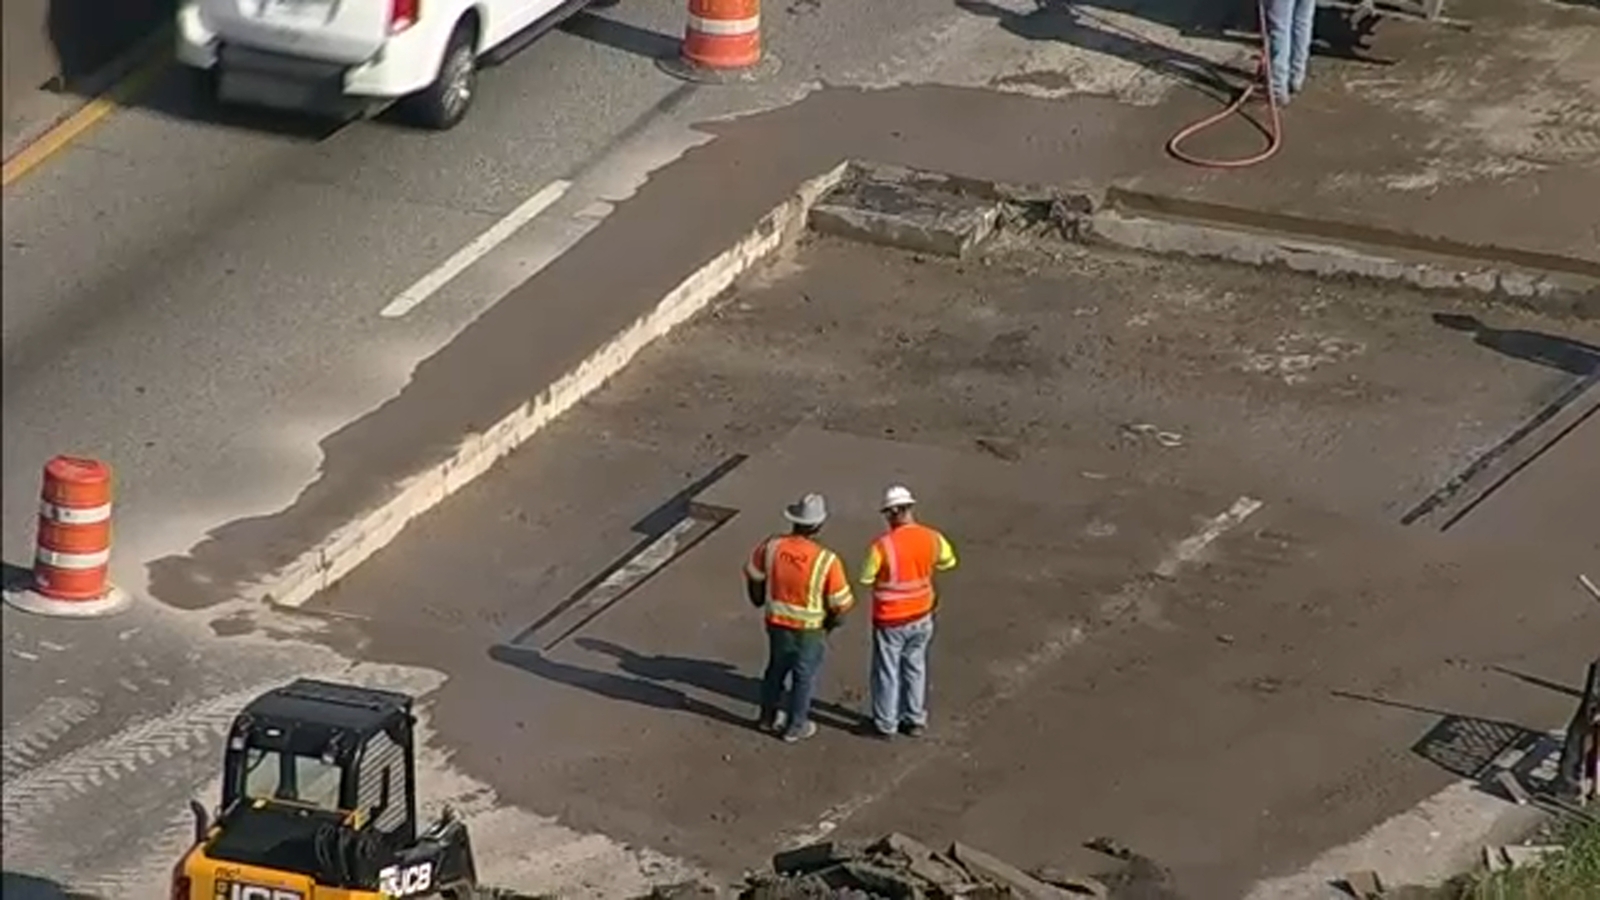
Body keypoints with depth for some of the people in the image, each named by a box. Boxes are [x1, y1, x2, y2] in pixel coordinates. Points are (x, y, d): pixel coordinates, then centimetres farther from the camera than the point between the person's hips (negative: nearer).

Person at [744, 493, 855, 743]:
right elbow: (842, 604, -19)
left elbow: (754, 575, 3)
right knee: (805, 677, 18)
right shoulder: (826, 560, -27)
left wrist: (758, 599, 24)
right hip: (810, 630, -4)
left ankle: (768, 717, 44)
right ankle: (795, 727, 33)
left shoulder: (772, 546, -16)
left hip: (777, 623, 4)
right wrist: (831, 622, 3)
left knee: (776, 669, 27)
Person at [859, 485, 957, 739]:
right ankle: (915, 720, 30)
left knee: (887, 672, 11)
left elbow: (867, 578, -12)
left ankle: (885, 724, 22)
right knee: (915, 668, 21)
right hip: (921, 616, 5)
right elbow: (948, 561, 11)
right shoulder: (931, 538, -9)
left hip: (890, 620, -5)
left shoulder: (883, 545, -25)